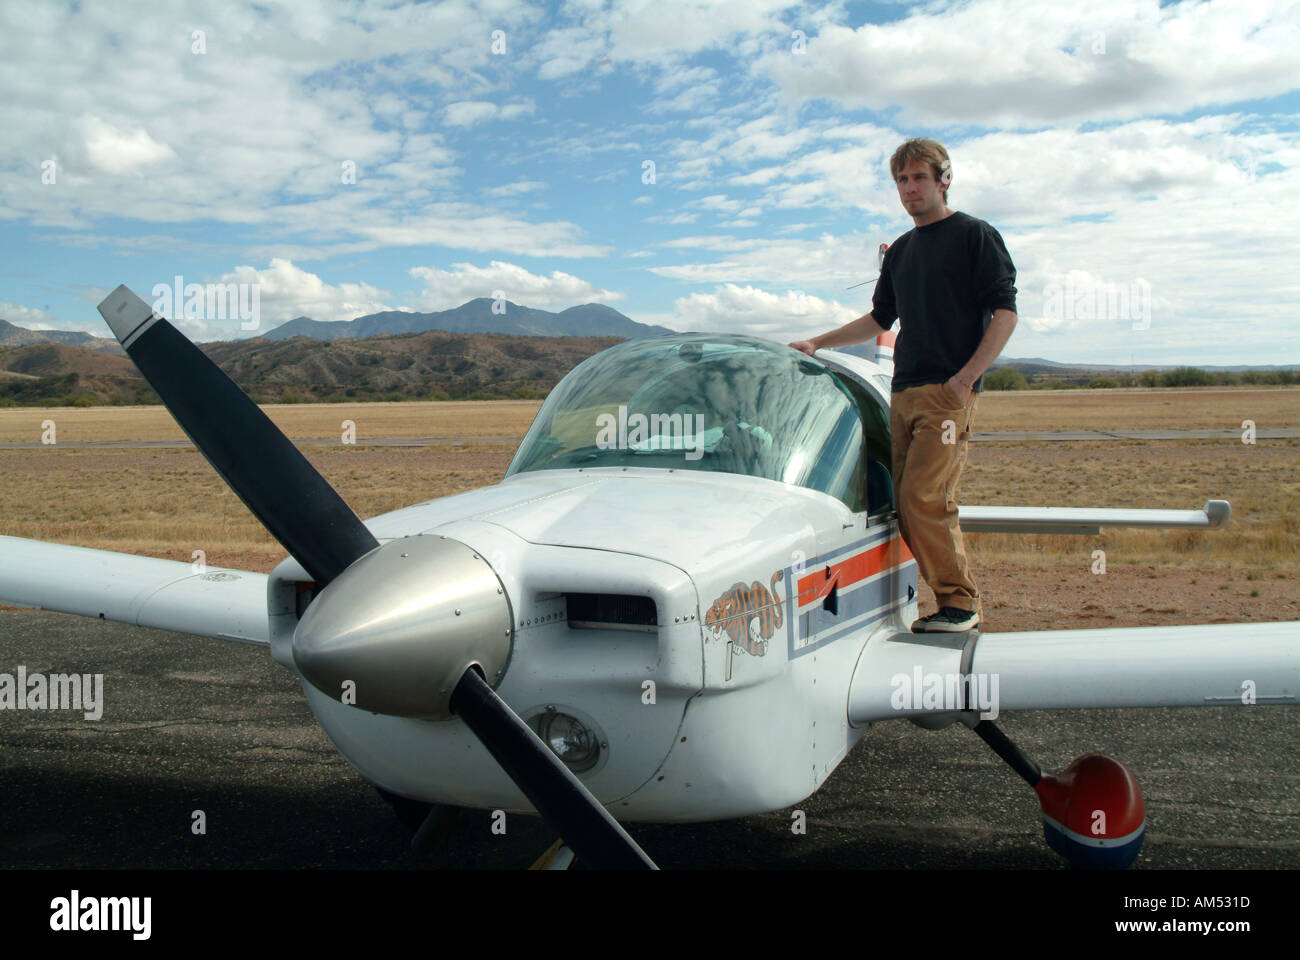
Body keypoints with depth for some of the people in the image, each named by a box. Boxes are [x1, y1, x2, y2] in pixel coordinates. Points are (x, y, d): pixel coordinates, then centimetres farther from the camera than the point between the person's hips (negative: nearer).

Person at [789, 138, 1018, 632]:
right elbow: (879, 318, 31)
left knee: (924, 496, -16)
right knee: (908, 503, 0)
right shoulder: (900, 251, 22)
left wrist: (966, 377, -14)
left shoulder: (975, 235, 3)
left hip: (948, 392, -6)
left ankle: (960, 601, -5)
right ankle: (950, 601, 7)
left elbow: (1004, 313, -4)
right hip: (903, 392, 7)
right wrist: (816, 344, 25)